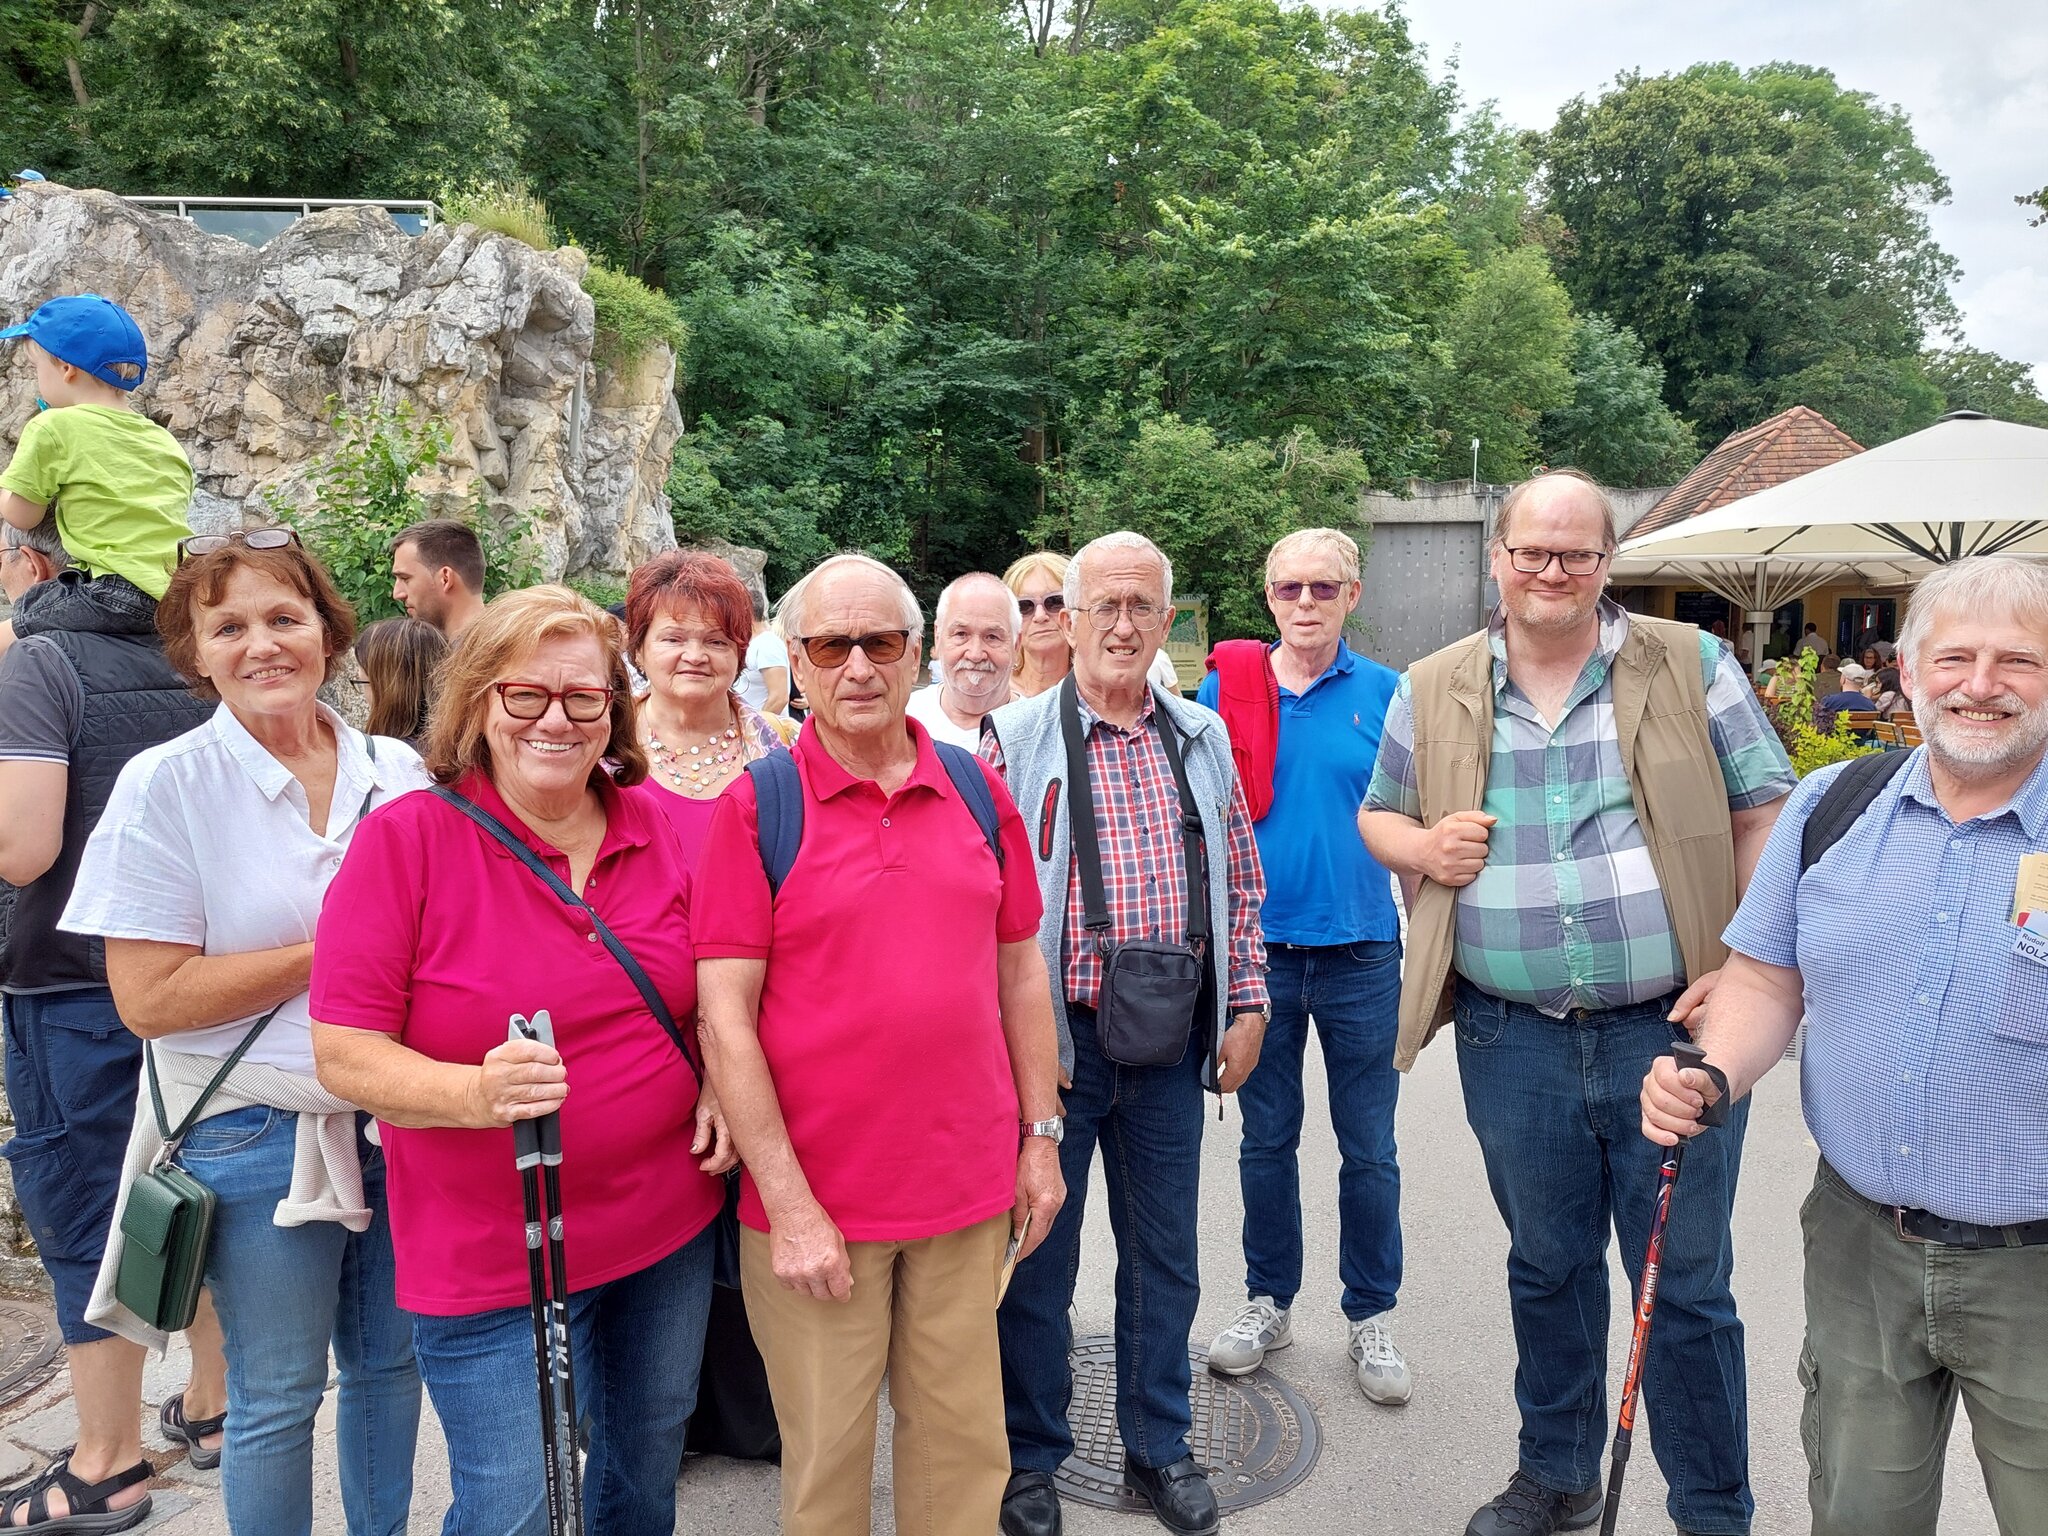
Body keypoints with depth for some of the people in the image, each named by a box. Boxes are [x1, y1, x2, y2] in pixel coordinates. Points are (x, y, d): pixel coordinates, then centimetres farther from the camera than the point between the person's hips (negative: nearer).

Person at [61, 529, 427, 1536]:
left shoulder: (397, 772, 1)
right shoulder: (165, 785, -10)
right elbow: (149, 1000, -14)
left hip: (394, 1114, 4)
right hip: (256, 1137, -4)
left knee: (390, 1364, 18)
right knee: (277, 1397, 11)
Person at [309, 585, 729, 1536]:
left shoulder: (664, 831, -1)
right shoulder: (406, 840, -13)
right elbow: (345, 1055, -14)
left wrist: (719, 1081, -4)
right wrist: (476, 1092, -30)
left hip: (667, 1226, 4)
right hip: (486, 1252, -4)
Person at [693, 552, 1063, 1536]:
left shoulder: (977, 789, 4)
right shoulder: (755, 806, -7)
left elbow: (1020, 973, 10)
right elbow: (725, 1019, -10)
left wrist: (1041, 1138, 8)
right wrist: (788, 1202, -13)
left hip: (968, 1189, 3)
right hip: (816, 1198, -3)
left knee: (966, 1444, 16)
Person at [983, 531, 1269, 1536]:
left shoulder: (1203, 738, 7)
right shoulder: (1014, 737, -6)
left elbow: (1241, 884, 12)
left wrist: (1246, 1004, 7)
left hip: (1173, 1041, 4)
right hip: (1055, 1037, -3)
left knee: (1166, 1254, 16)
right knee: (1039, 1255, 11)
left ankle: (1159, 1445, 36)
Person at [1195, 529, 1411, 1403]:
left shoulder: (1386, 694, 2)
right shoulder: (1225, 690, 2)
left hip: (1360, 949, 0)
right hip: (1257, 946, 1)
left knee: (1369, 1149, 8)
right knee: (1266, 1138, 13)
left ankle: (1371, 1318, 26)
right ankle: (1268, 1303, 30)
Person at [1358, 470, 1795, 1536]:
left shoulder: (1690, 666, -1)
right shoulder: (1433, 692, 4)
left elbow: (1764, 814, 0)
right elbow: (1379, 815, 16)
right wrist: (1422, 847, -8)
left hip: (1670, 1027, -2)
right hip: (1512, 1041, 2)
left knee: (1688, 1285, 9)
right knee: (1546, 1269, 19)